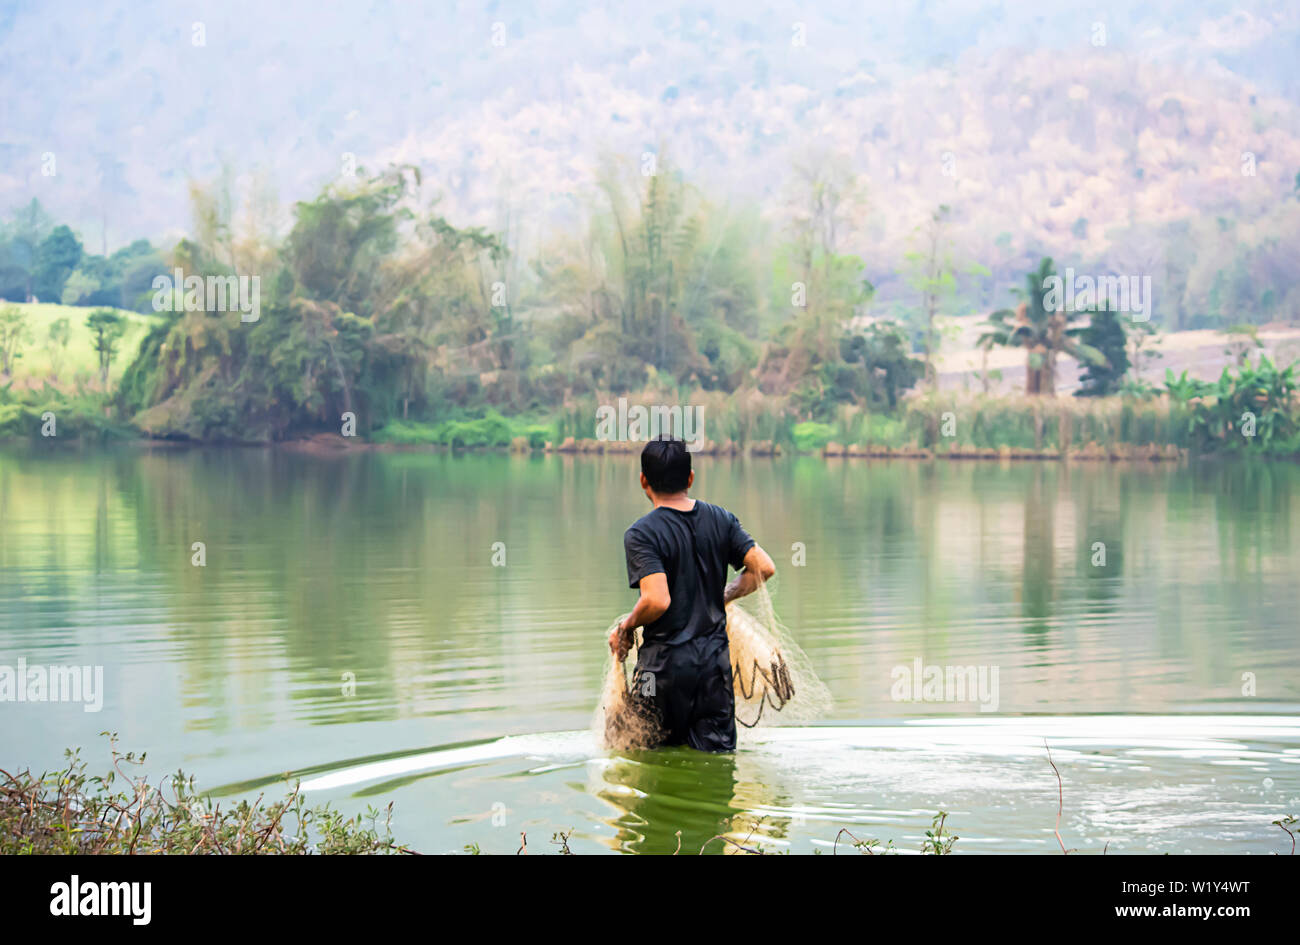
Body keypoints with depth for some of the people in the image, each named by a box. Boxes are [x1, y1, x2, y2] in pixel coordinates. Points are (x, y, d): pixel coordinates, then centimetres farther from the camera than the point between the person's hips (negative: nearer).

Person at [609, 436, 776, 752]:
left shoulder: (641, 534, -12)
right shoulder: (720, 519, 4)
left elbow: (657, 601, -22)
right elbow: (764, 568, 1)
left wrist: (625, 628, -5)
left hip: (666, 660, -4)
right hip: (715, 659, 4)